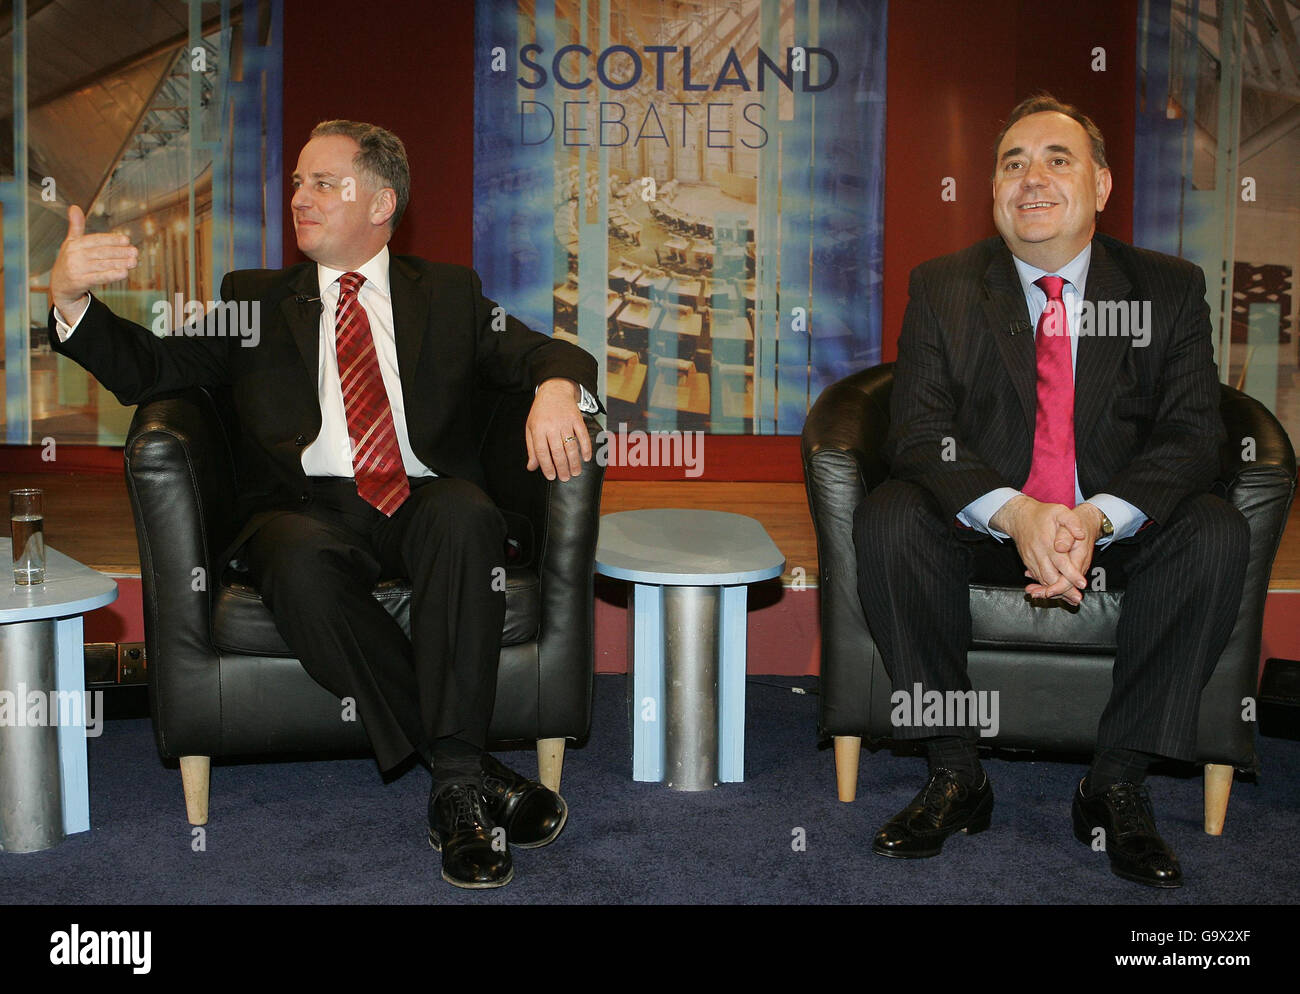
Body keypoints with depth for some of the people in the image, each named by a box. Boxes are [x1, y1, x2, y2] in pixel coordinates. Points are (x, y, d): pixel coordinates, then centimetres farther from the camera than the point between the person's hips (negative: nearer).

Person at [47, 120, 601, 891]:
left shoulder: (449, 292, 21)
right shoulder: (256, 300, 22)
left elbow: (540, 352, 8)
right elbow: (147, 367, 11)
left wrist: (556, 386, -18)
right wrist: (71, 297, -9)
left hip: (425, 502, 0)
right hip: (307, 508, 0)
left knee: (466, 515, -35)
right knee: (300, 562, -35)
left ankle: (457, 780, -30)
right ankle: (473, 767, -26)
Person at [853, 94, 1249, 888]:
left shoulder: (1170, 288, 0)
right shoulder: (943, 287, -1)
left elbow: (1193, 434, -8)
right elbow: (919, 434, -10)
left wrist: (1094, 519, -28)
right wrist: (1018, 513, -30)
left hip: (1120, 527, 1)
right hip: (984, 524, 0)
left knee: (1217, 533, -28)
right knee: (887, 521, -28)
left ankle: (1118, 784, -17)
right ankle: (955, 776, -17)